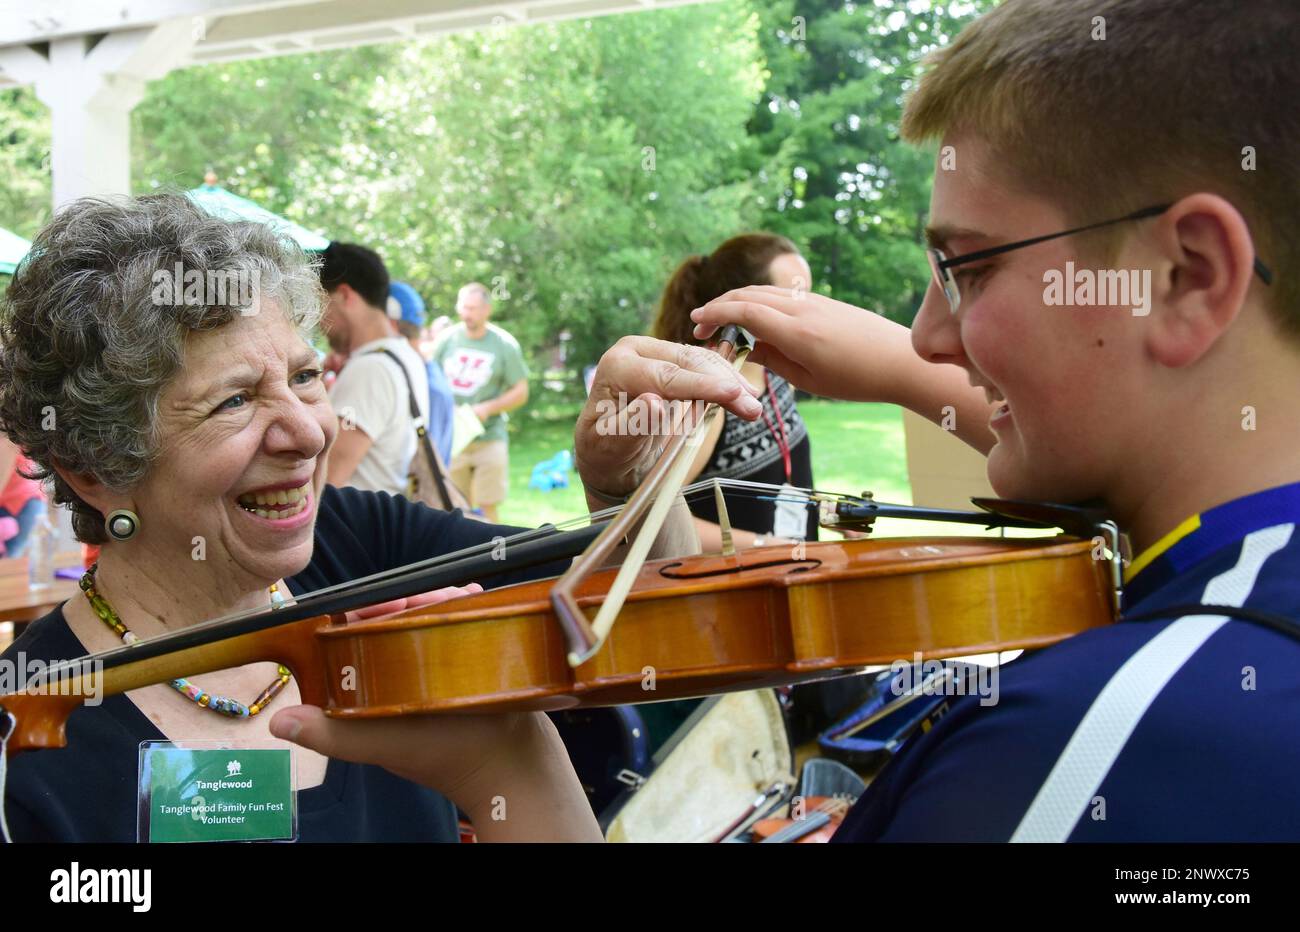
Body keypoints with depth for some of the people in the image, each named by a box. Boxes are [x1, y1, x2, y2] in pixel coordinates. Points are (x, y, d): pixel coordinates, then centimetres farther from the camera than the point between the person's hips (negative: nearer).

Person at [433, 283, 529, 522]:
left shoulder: (504, 344, -2)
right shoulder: (447, 339, 5)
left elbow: (521, 392, 0)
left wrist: (488, 408, -14)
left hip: (489, 438, -2)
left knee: (487, 509, -3)